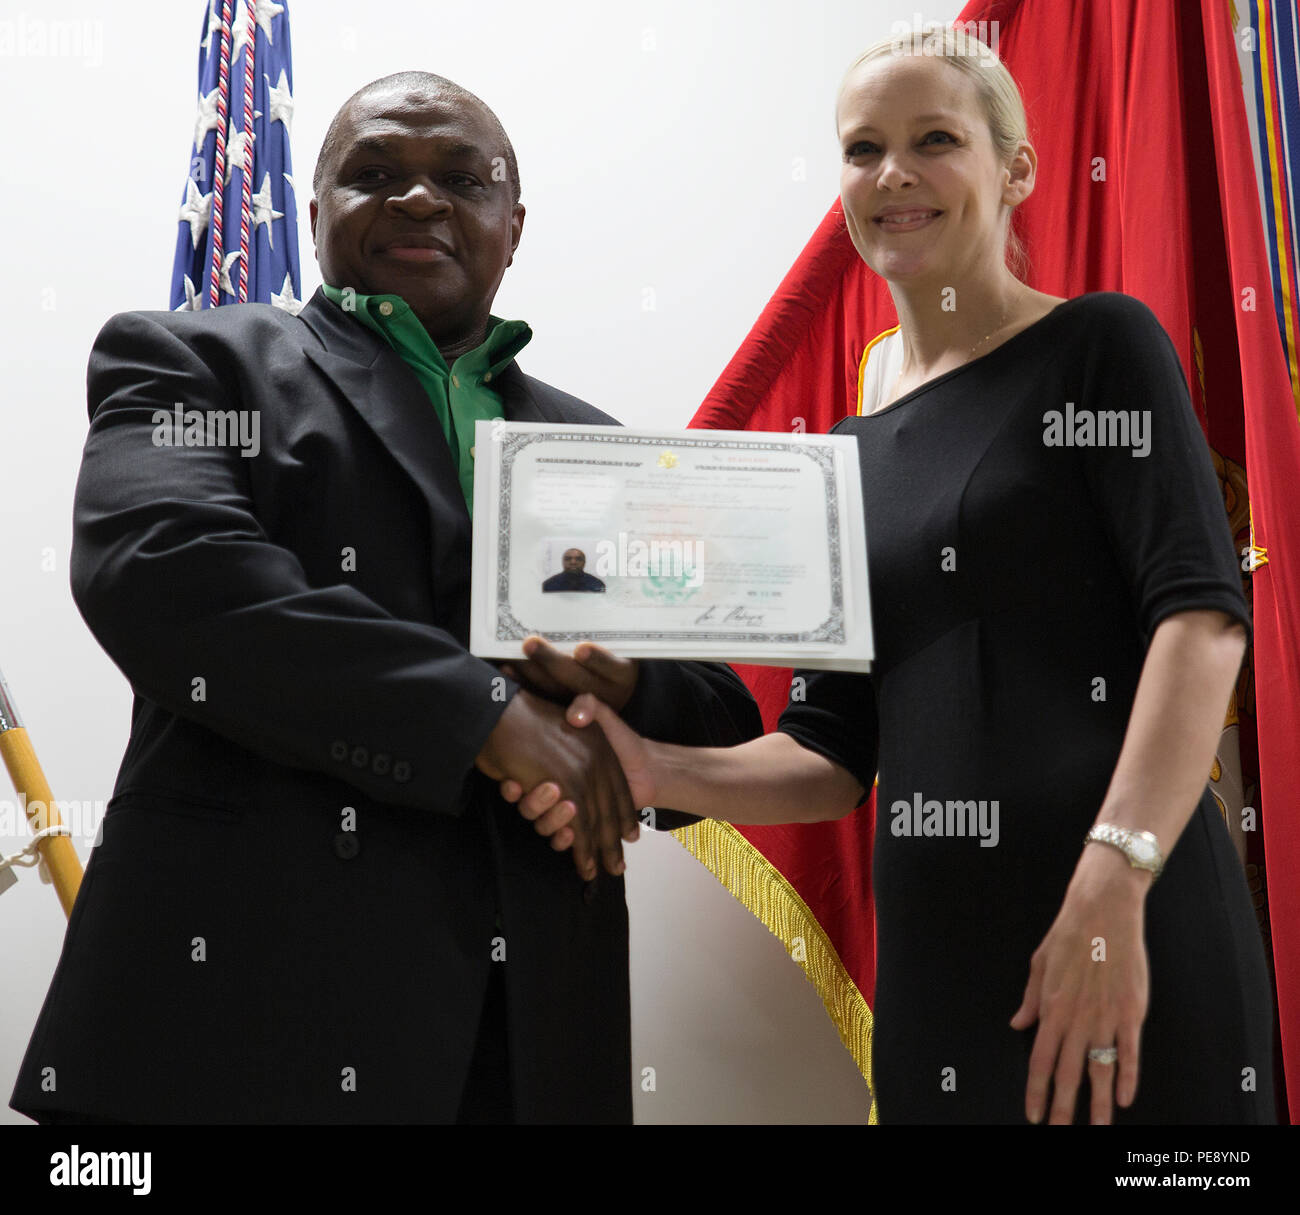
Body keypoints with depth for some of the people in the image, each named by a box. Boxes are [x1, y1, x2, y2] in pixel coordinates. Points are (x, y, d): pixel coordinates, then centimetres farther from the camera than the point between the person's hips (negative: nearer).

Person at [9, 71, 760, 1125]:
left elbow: (721, 731, 15)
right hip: (245, 1004, -3)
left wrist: (629, 685, -8)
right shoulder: (189, 359, 6)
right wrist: (488, 715, -16)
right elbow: (158, 571, -15)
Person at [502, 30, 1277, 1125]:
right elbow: (832, 757, 10)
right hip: (934, 945, 5)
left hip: (1132, 923, -4)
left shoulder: (1098, 345, 1)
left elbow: (1203, 608, -12)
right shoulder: (854, 452, 13)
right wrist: (657, 772, -7)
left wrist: (1114, 880, -23)